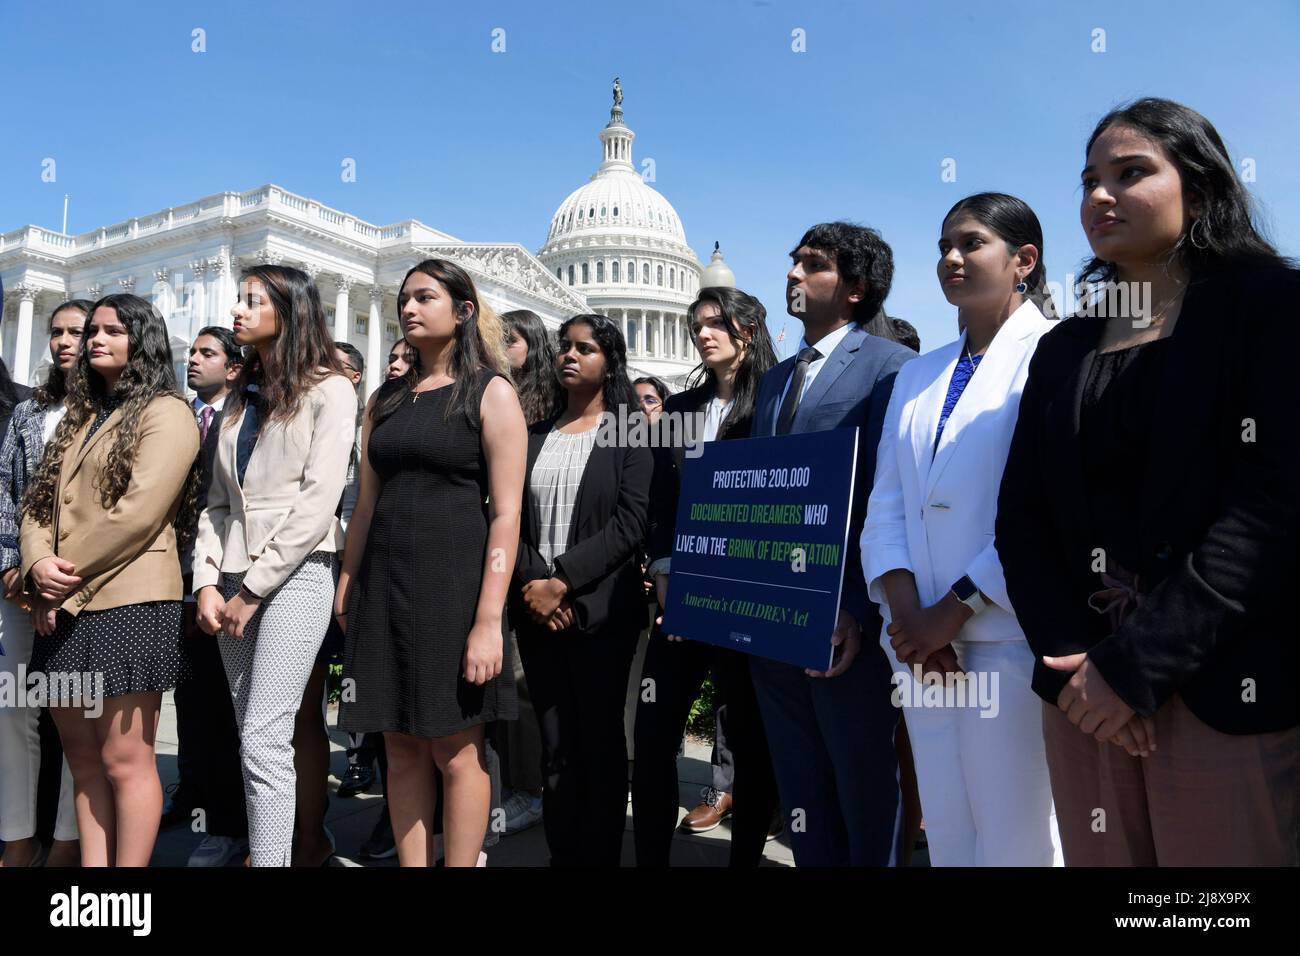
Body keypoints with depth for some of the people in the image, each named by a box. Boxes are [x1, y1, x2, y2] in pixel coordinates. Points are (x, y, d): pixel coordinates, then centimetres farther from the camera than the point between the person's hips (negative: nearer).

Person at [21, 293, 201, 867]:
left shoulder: (165, 412, -3)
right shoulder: (81, 416, 21)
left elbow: (139, 511, -14)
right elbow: (38, 501, 14)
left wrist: (69, 577, -8)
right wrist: (40, 565, -5)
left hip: (127, 603, -8)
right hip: (64, 609, 8)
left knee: (124, 760, -4)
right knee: (82, 757, 10)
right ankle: (92, 864, 18)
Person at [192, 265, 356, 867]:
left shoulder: (328, 389, -2)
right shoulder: (242, 395, 19)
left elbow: (318, 501, -11)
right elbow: (218, 498, 13)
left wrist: (252, 590, -13)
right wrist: (208, 581, -1)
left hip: (295, 571, -7)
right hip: (235, 579, 7)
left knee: (264, 739, -11)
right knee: (256, 735, 9)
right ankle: (309, 841, 21)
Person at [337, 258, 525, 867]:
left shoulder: (490, 392, -2)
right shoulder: (386, 399, 14)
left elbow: (506, 513, -10)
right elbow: (367, 502, 16)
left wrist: (489, 618, -17)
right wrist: (347, 585, 6)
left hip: (453, 581, -5)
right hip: (384, 580, 5)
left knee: (456, 749, 1)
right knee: (402, 747, 10)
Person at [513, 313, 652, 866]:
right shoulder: (533, 435, 14)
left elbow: (631, 521, -9)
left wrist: (563, 581, -16)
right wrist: (532, 583, -10)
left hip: (601, 608, -3)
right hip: (536, 610, 4)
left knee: (600, 743, 4)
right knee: (555, 747, 8)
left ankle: (602, 856, 17)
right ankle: (561, 856, 18)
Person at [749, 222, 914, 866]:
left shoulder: (889, 366, -7)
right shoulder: (776, 378, 17)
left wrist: (857, 609, -19)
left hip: (840, 623, -7)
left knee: (863, 788, 9)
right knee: (800, 789, 18)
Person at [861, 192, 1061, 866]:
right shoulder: (918, 376, 17)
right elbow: (885, 506, 10)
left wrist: (953, 611, -14)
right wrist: (907, 614, -5)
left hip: (1009, 639, -5)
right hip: (922, 642, 6)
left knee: (1013, 841, 3)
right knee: (947, 835, 13)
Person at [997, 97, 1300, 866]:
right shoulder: (1065, 347, 13)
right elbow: (1023, 515, 5)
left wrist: (1138, 663, -18)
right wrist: (1069, 659, -11)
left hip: (1225, 690, -4)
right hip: (1085, 684, 5)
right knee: (1099, 856, 13)